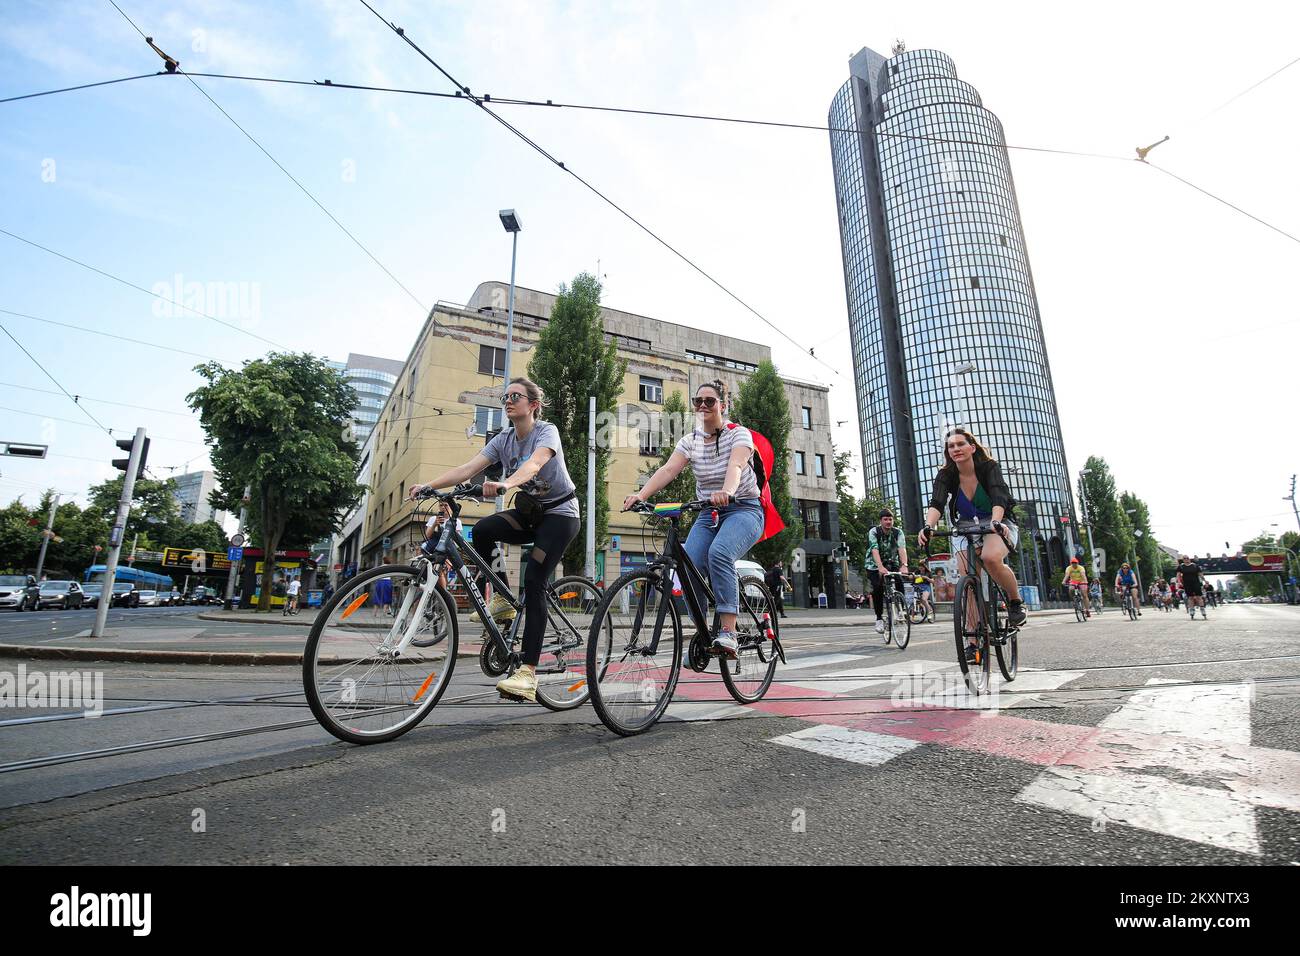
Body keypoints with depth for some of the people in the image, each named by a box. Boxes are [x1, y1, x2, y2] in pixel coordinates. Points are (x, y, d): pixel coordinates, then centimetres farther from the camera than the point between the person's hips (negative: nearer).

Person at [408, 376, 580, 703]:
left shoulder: (547, 431, -15)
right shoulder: (503, 439, 1)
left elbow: (534, 464, -38)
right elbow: (467, 469, -11)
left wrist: (505, 484, -57)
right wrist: (428, 485, -26)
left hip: (560, 513, -5)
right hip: (530, 513, 6)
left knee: (533, 581, -20)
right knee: (482, 529, -23)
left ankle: (528, 672, -20)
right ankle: (501, 600, -2)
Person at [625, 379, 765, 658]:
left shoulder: (739, 434, -7)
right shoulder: (690, 441, 5)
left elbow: (735, 465, -28)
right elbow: (668, 469, -11)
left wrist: (726, 492, -50)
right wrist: (640, 494, -29)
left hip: (744, 509, -4)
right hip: (709, 514, 4)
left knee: (719, 552, -34)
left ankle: (728, 632, -30)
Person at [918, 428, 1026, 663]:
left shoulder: (989, 467, -17)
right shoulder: (946, 475, -11)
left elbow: (998, 497, -33)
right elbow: (936, 503, -28)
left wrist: (996, 522, -54)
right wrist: (928, 526, -48)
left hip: (998, 526, -3)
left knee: (991, 558, -35)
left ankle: (1016, 602, -7)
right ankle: (973, 643, -1)